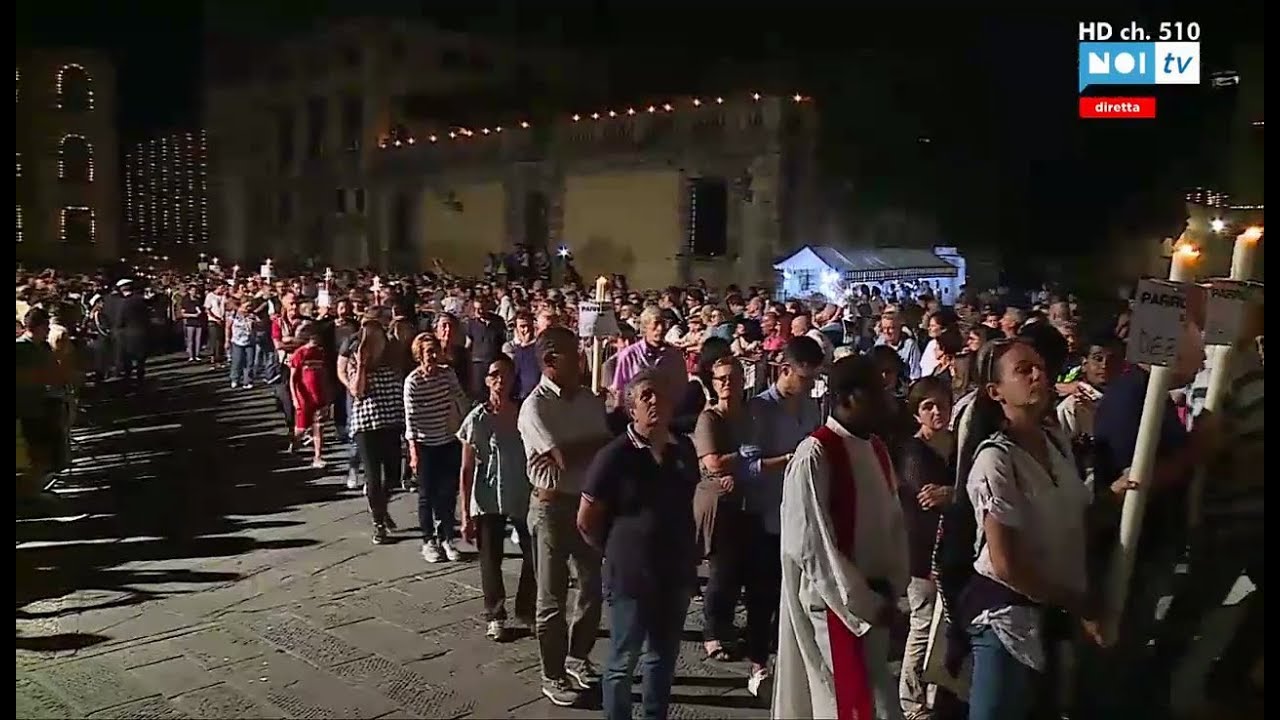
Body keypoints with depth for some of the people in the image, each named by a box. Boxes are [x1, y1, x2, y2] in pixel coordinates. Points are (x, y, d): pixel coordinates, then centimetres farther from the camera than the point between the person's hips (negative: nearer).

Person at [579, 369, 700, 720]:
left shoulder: (683, 448, 1)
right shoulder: (614, 455, -15)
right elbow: (586, 521, -8)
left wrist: (688, 552, 12)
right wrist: (617, 552, 1)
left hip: (677, 573, 5)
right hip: (631, 576, -5)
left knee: (663, 658, 19)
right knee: (623, 662, 10)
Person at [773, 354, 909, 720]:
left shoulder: (877, 450, 7)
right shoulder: (815, 455, -17)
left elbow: (894, 521, 11)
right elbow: (812, 543, -19)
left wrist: (892, 588, -1)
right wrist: (860, 604, -16)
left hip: (873, 602, 8)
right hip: (834, 603, -8)